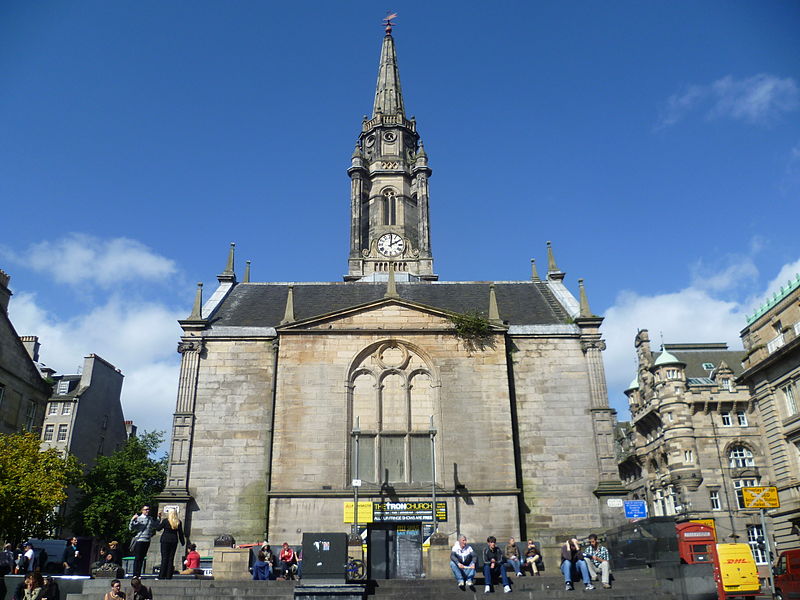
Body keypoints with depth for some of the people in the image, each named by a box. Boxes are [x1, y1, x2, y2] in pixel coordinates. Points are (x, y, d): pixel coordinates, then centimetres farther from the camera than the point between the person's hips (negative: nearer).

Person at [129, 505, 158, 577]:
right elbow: (131, 528, -8)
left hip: (147, 541, 5)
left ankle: (138, 575, 14)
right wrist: (132, 520, -23)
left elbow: (156, 526, 25)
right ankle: (135, 575, 3)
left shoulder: (151, 519, 13)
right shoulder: (138, 518, -2)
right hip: (139, 540, -5)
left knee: (142, 558, 9)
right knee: (137, 558, -2)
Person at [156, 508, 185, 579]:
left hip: (165, 541, -3)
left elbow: (158, 529, 0)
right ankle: (169, 576, 5)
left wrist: (160, 522, 15)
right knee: (171, 559, 6)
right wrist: (182, 542, 14)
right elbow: (180, 533, 6)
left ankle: (162, 576, -4)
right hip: (174, 541, 3)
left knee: (164, 558, -2)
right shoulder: (178, 522, 2)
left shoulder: (165, 521, -7)